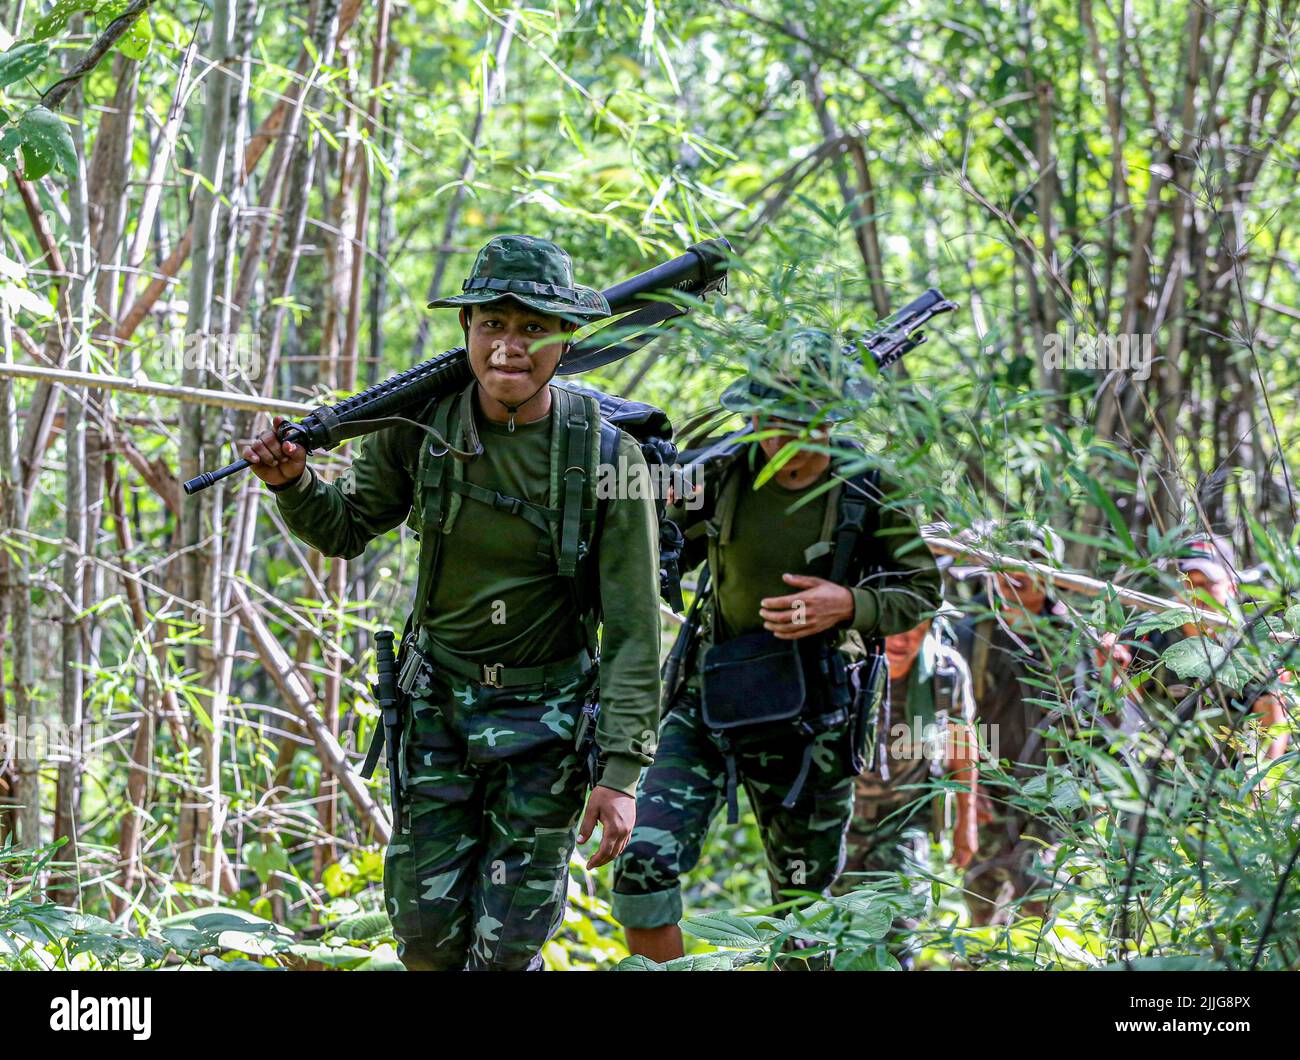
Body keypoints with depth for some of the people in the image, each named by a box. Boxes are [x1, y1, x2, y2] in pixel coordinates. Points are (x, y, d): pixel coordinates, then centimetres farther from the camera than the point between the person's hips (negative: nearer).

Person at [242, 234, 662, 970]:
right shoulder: (422, 428, -8)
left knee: (509, 944, 0)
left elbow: (633, 627, -14)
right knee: (426, 932, 4)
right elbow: (346, 529, 9)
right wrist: (292, 482, -13)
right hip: (439, 708, 2)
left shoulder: (608, 455, -16)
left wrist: (622, 771, -18)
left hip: (547, 721, -2)